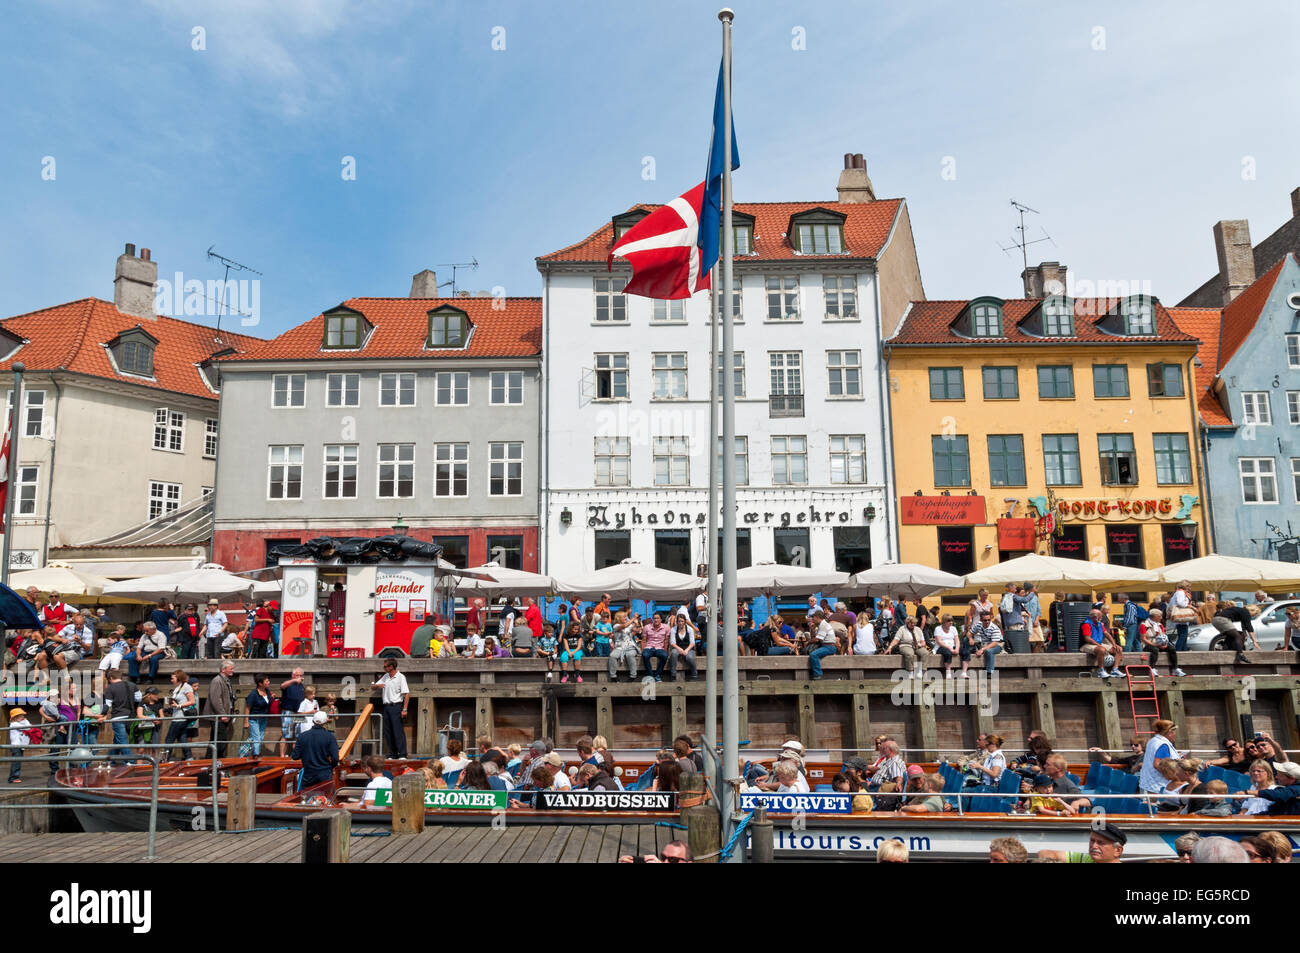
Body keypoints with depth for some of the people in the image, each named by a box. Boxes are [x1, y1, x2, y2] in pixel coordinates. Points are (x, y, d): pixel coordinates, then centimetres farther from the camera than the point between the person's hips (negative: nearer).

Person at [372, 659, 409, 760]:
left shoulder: (400, 677, -7)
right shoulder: (385, 677, 14)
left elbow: (407, 694, -11)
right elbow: (372, 687, 19)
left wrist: (404, 709, -18)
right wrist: (377, 685, -6)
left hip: (396, 706, -7)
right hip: (386, 706, 7)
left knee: (398, 731, -11)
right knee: (387, 732, 7)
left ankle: (402, 755, -11)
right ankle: (392, 754, 14)